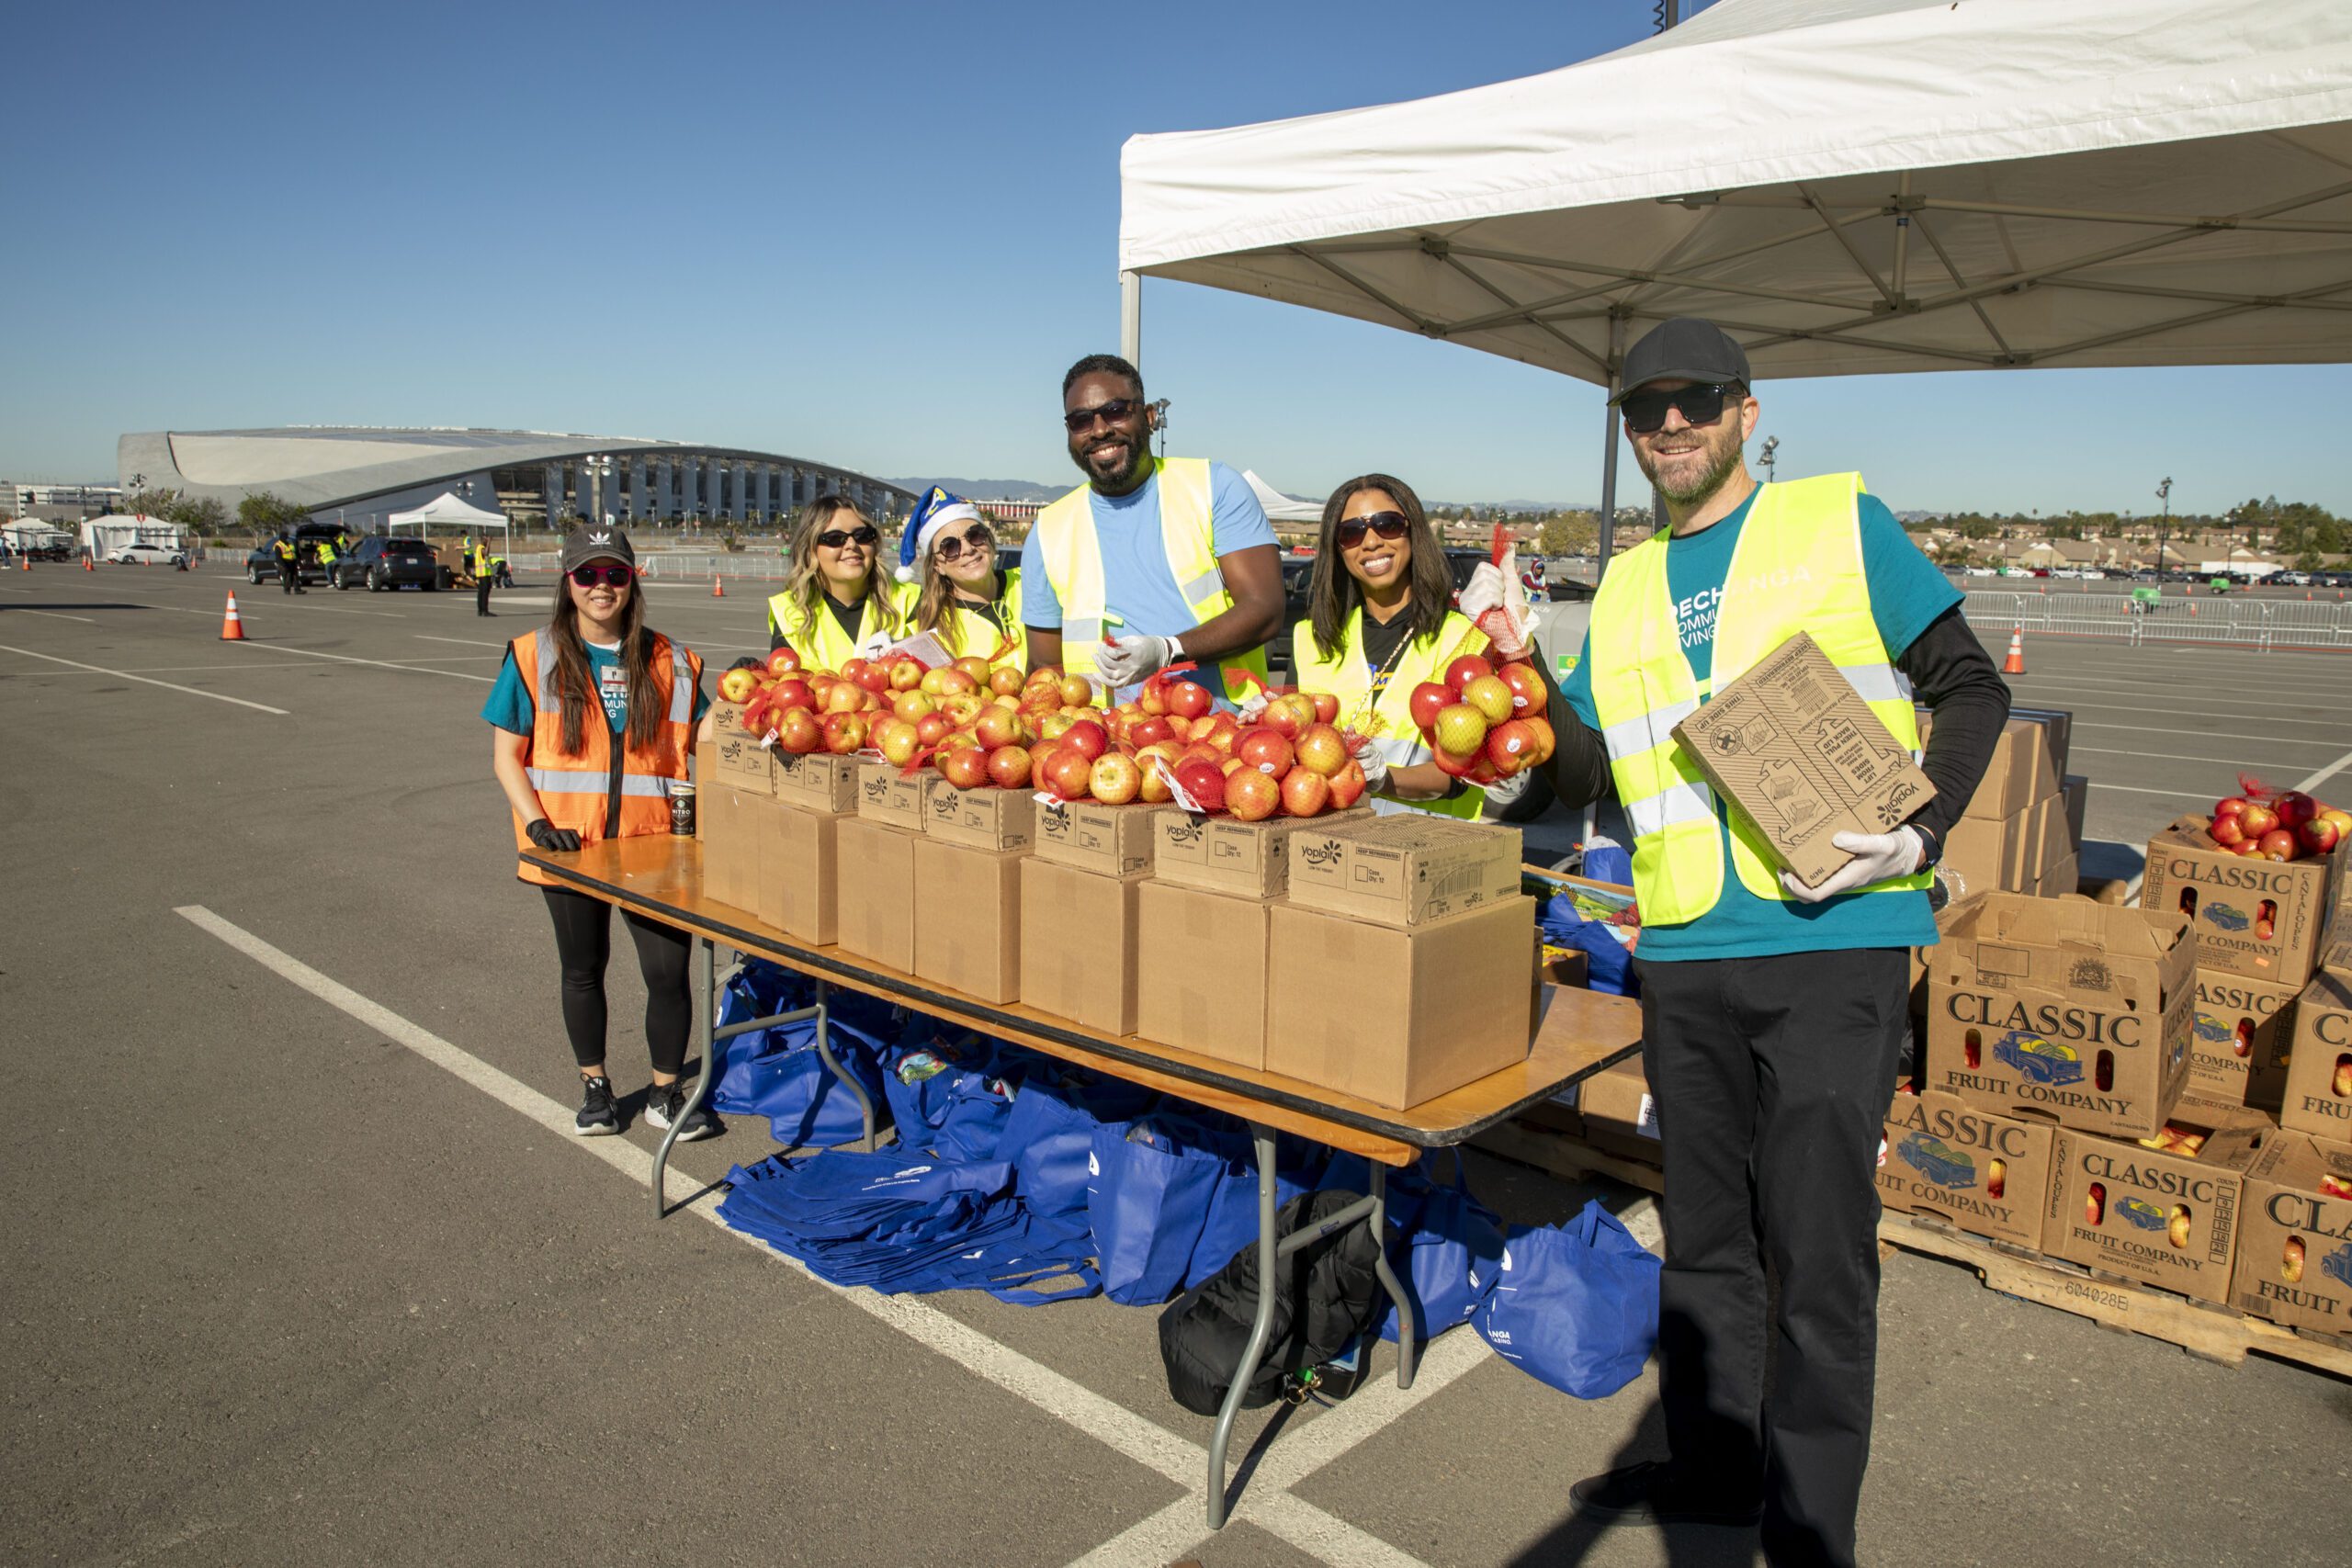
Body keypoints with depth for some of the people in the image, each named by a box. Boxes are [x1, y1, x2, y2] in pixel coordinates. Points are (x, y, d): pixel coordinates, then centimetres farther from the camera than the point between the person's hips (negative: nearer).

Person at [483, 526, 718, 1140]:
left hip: (652, 842, 0)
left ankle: (666, 1092, 18)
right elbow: (505, 754, 1)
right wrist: (536, 822, -12)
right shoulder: (534, 657, 1)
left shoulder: (668, 662, 4)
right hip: (569, 843, 0)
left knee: (669, 970, -3)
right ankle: (595, 1087, 34)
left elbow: (702, 742, 8)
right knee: (583, 968, 15)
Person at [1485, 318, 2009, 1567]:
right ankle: (1711, 1464, 33)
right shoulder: (1625, 589, 15)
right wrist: (1519, 662, 0)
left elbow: (1971, 688, 3)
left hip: (1834, 941, -4)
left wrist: (1920, 831, -12)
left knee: (1817, 1246, 0)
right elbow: (1586, 773, 13)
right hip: (1683, 950, 5)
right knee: (1701, 1229, 15)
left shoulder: (1843, 524, 2)